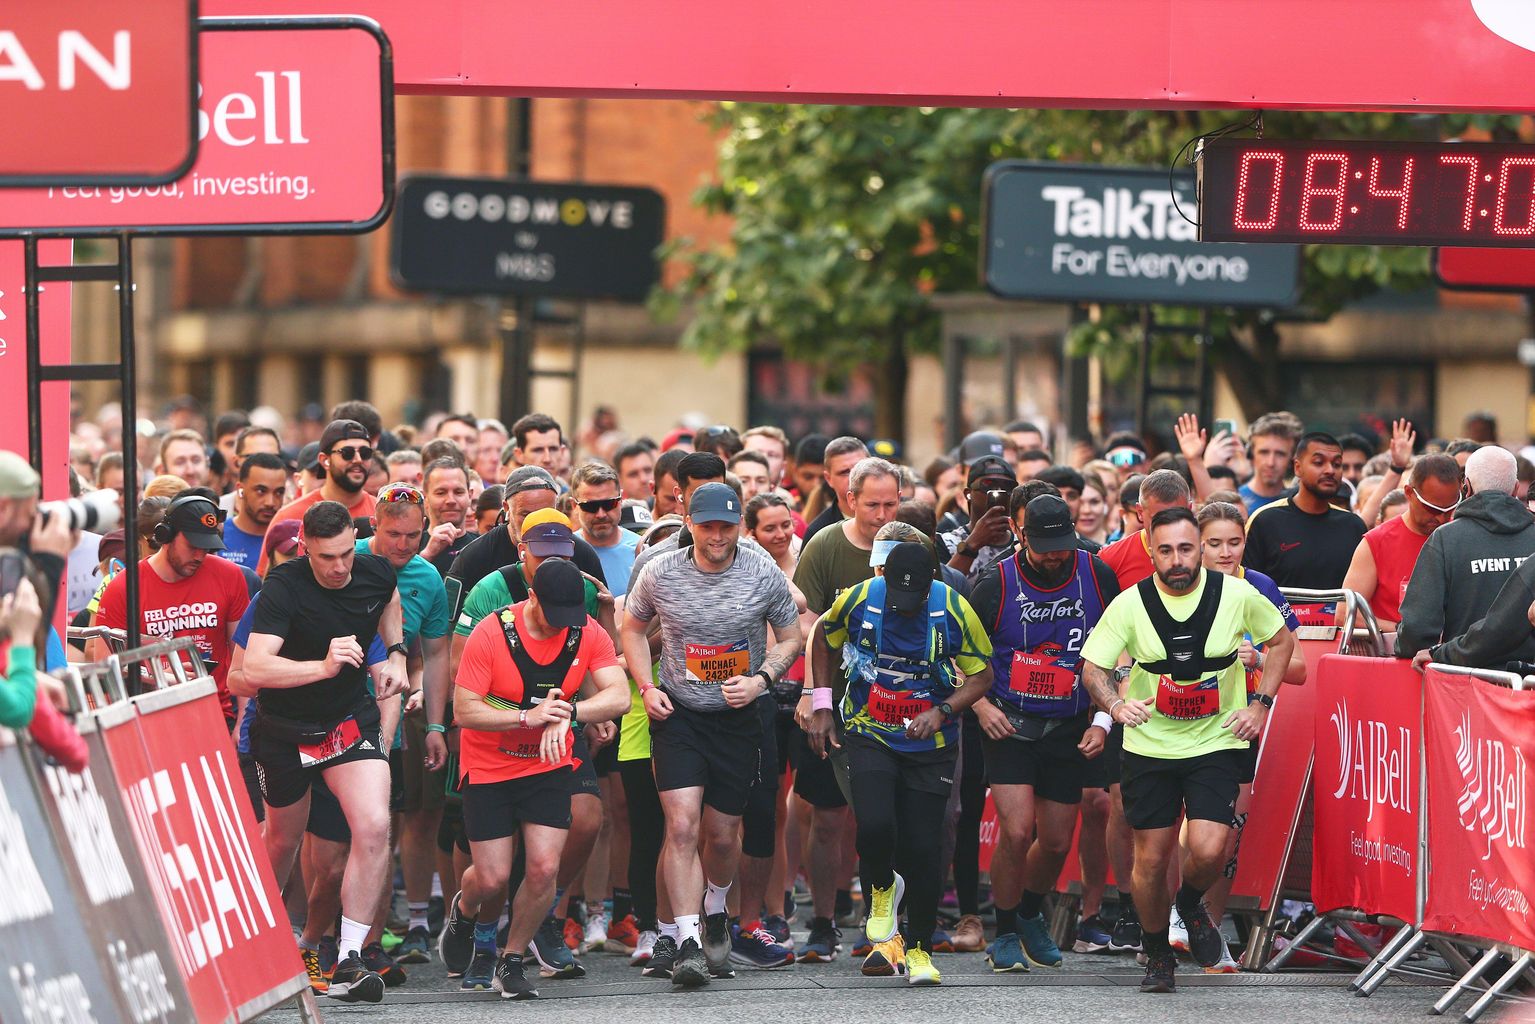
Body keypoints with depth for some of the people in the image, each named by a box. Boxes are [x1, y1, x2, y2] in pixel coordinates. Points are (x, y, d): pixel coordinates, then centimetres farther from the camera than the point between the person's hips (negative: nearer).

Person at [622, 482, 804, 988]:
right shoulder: (659, 573, -7)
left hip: (739, 717, 1)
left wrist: (761, 678, -11)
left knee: (723, 834, 9)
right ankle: (688, 943, -15)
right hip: (677, 714, -1)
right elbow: (633, 627, 11)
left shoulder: (764, 574, -7)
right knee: (682, 826, -16)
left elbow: (791, 638, 6)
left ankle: (715, 912, 40)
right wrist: (646, 687, 0)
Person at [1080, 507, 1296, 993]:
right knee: (1151, 859, 3)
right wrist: (1116, 703, -28)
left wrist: (1261, 703, 0)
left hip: (1217, 742, -1)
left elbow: (1282, 639, 9)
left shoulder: (1237, 596, -8)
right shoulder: (1130, 604, -9)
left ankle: (1192, 904, 18)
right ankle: (1157, 955, 26)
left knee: (1208, 851, -17)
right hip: (1150, 746, 1)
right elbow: (1091, 667, -7)